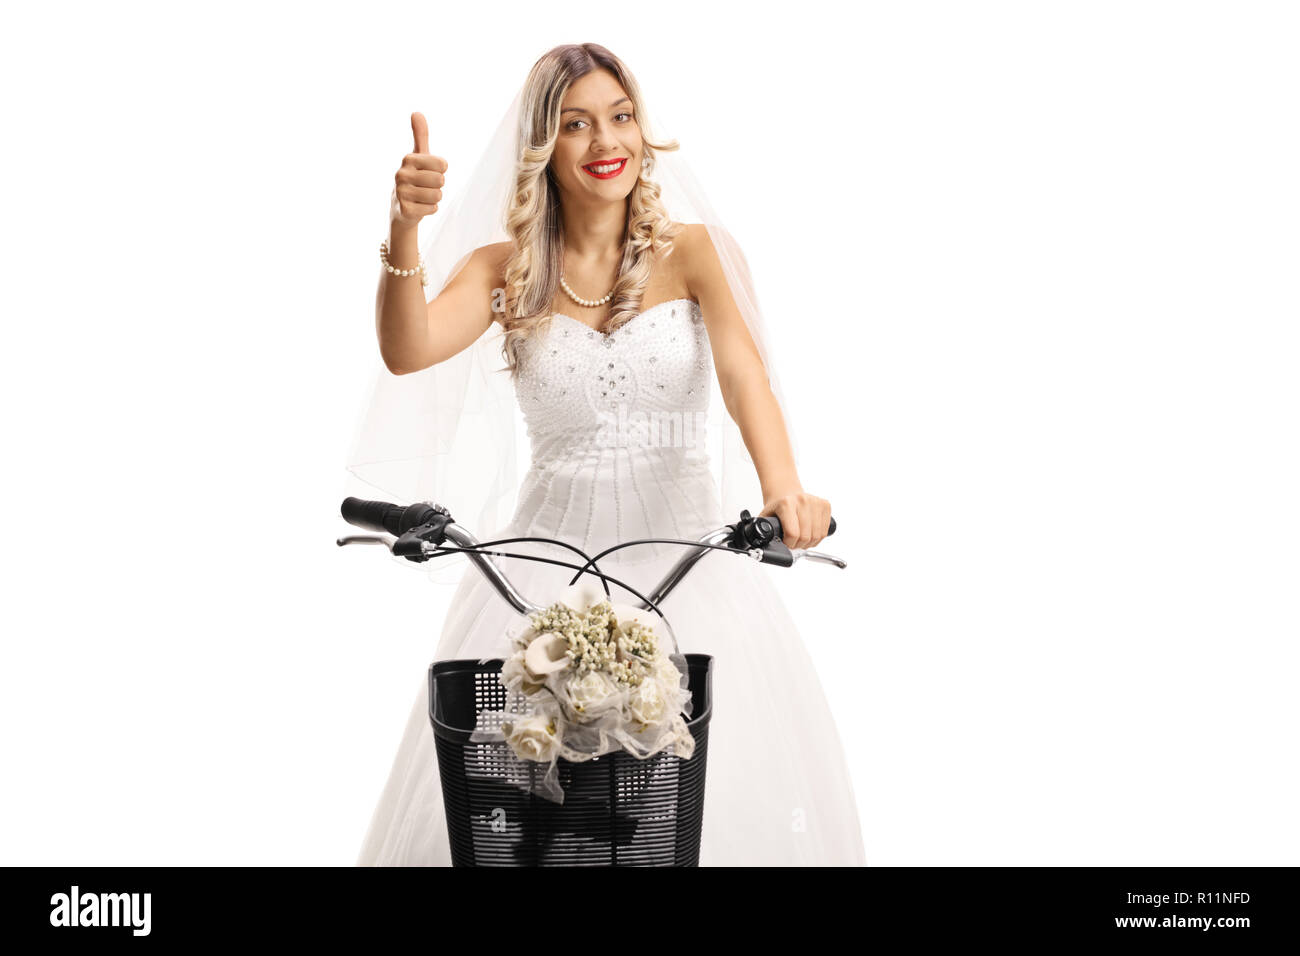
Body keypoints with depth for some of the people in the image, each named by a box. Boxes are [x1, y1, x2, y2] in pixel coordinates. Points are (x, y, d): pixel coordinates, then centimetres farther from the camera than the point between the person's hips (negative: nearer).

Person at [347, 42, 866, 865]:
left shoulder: (693, 250, 1)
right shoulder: (504, 269, 4)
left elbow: (743, 371, -15)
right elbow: (407, 352, -13)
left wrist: (782, 486, -34)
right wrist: (405, 227, -29)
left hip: (685, 544, -1)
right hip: (552, 549, 1)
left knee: (724, 789, -8)